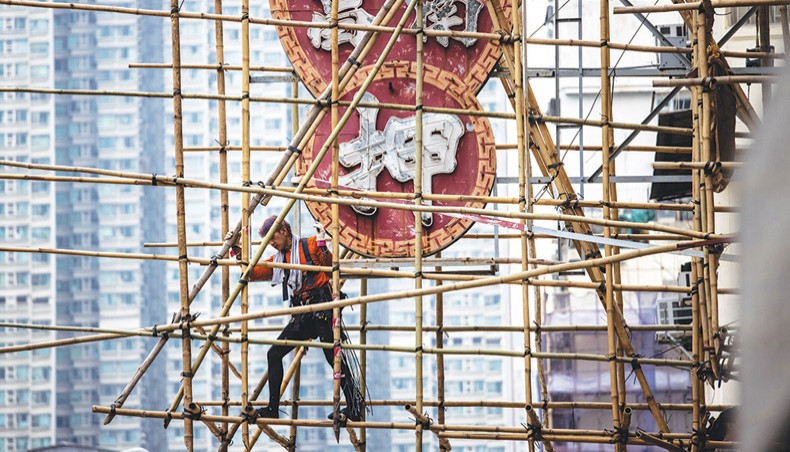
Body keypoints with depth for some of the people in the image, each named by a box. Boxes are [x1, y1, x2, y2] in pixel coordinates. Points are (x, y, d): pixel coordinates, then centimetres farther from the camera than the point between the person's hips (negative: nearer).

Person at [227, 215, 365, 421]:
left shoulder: (310, 245, -2)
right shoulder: (278, 259, 18)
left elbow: (331, 268, -10)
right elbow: (252, 273, 19)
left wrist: (322, 247, -23)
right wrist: (237, 251, 11)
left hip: (321, 309, -8)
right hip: (302, 315, 8)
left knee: (334, 357, -12)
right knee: (274, 354, 4)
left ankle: (354, 407, -8)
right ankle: (272, 408, 9)